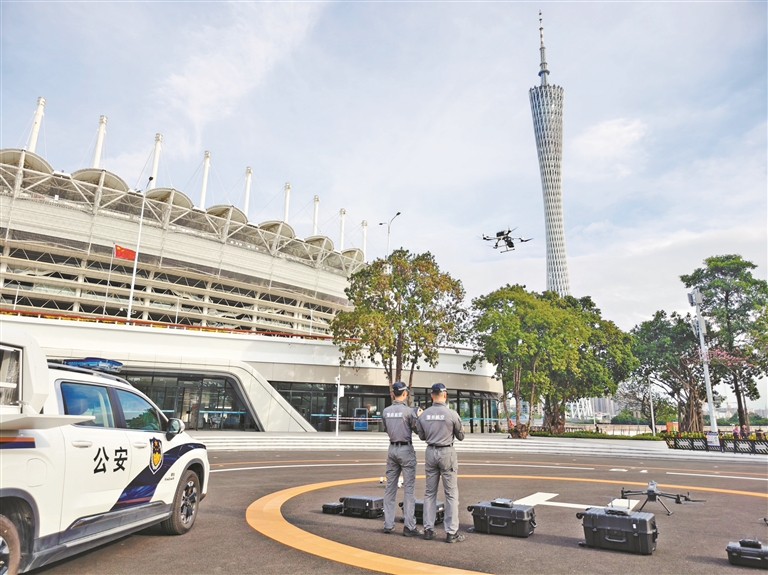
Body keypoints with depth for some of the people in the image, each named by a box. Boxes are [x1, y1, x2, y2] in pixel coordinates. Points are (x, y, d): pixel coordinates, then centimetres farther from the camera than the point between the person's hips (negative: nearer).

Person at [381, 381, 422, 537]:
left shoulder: (386, 411, 3)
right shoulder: (408, 411, -13)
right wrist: (419, 416, 12)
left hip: (392, 449, 5)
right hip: (406, 449, -5)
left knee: (390, 487, 10)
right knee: (409, 488, -1)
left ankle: (388, 524, 15)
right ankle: (409, 526, 1)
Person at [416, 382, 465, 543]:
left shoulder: (423, 415, -2)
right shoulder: (452, 414, -12)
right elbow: (460, 437, 0)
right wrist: (460, 429, 19)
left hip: (430, 453, 4)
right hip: (447, 453, -4)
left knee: (430, 492, 13)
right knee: (451, 494, 3)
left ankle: (428, 529, 18)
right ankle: (451, 532, 4)